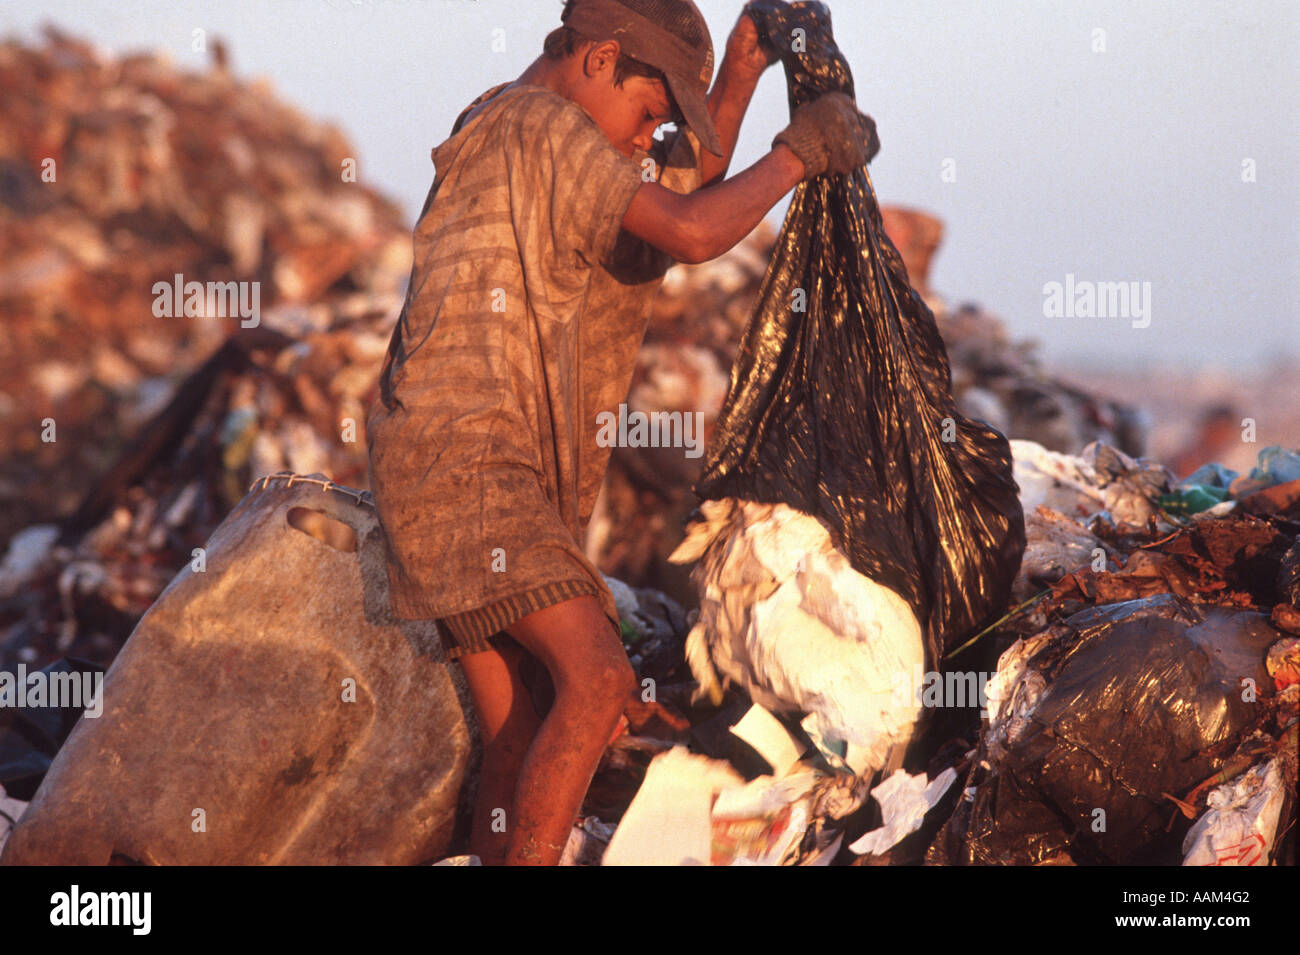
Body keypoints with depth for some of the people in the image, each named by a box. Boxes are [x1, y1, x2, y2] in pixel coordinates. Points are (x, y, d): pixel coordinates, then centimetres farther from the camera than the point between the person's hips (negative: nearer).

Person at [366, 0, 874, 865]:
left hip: (498, 480, 11)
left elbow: (675, 217, 31)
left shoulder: (514, 132, 21)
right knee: (598, 680, -21)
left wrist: (738, 79, 22)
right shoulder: (540, 122, -9)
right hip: (462, 462, -11)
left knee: (519, 743, 7)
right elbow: (692, 233, -19)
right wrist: (798, 153, -5)